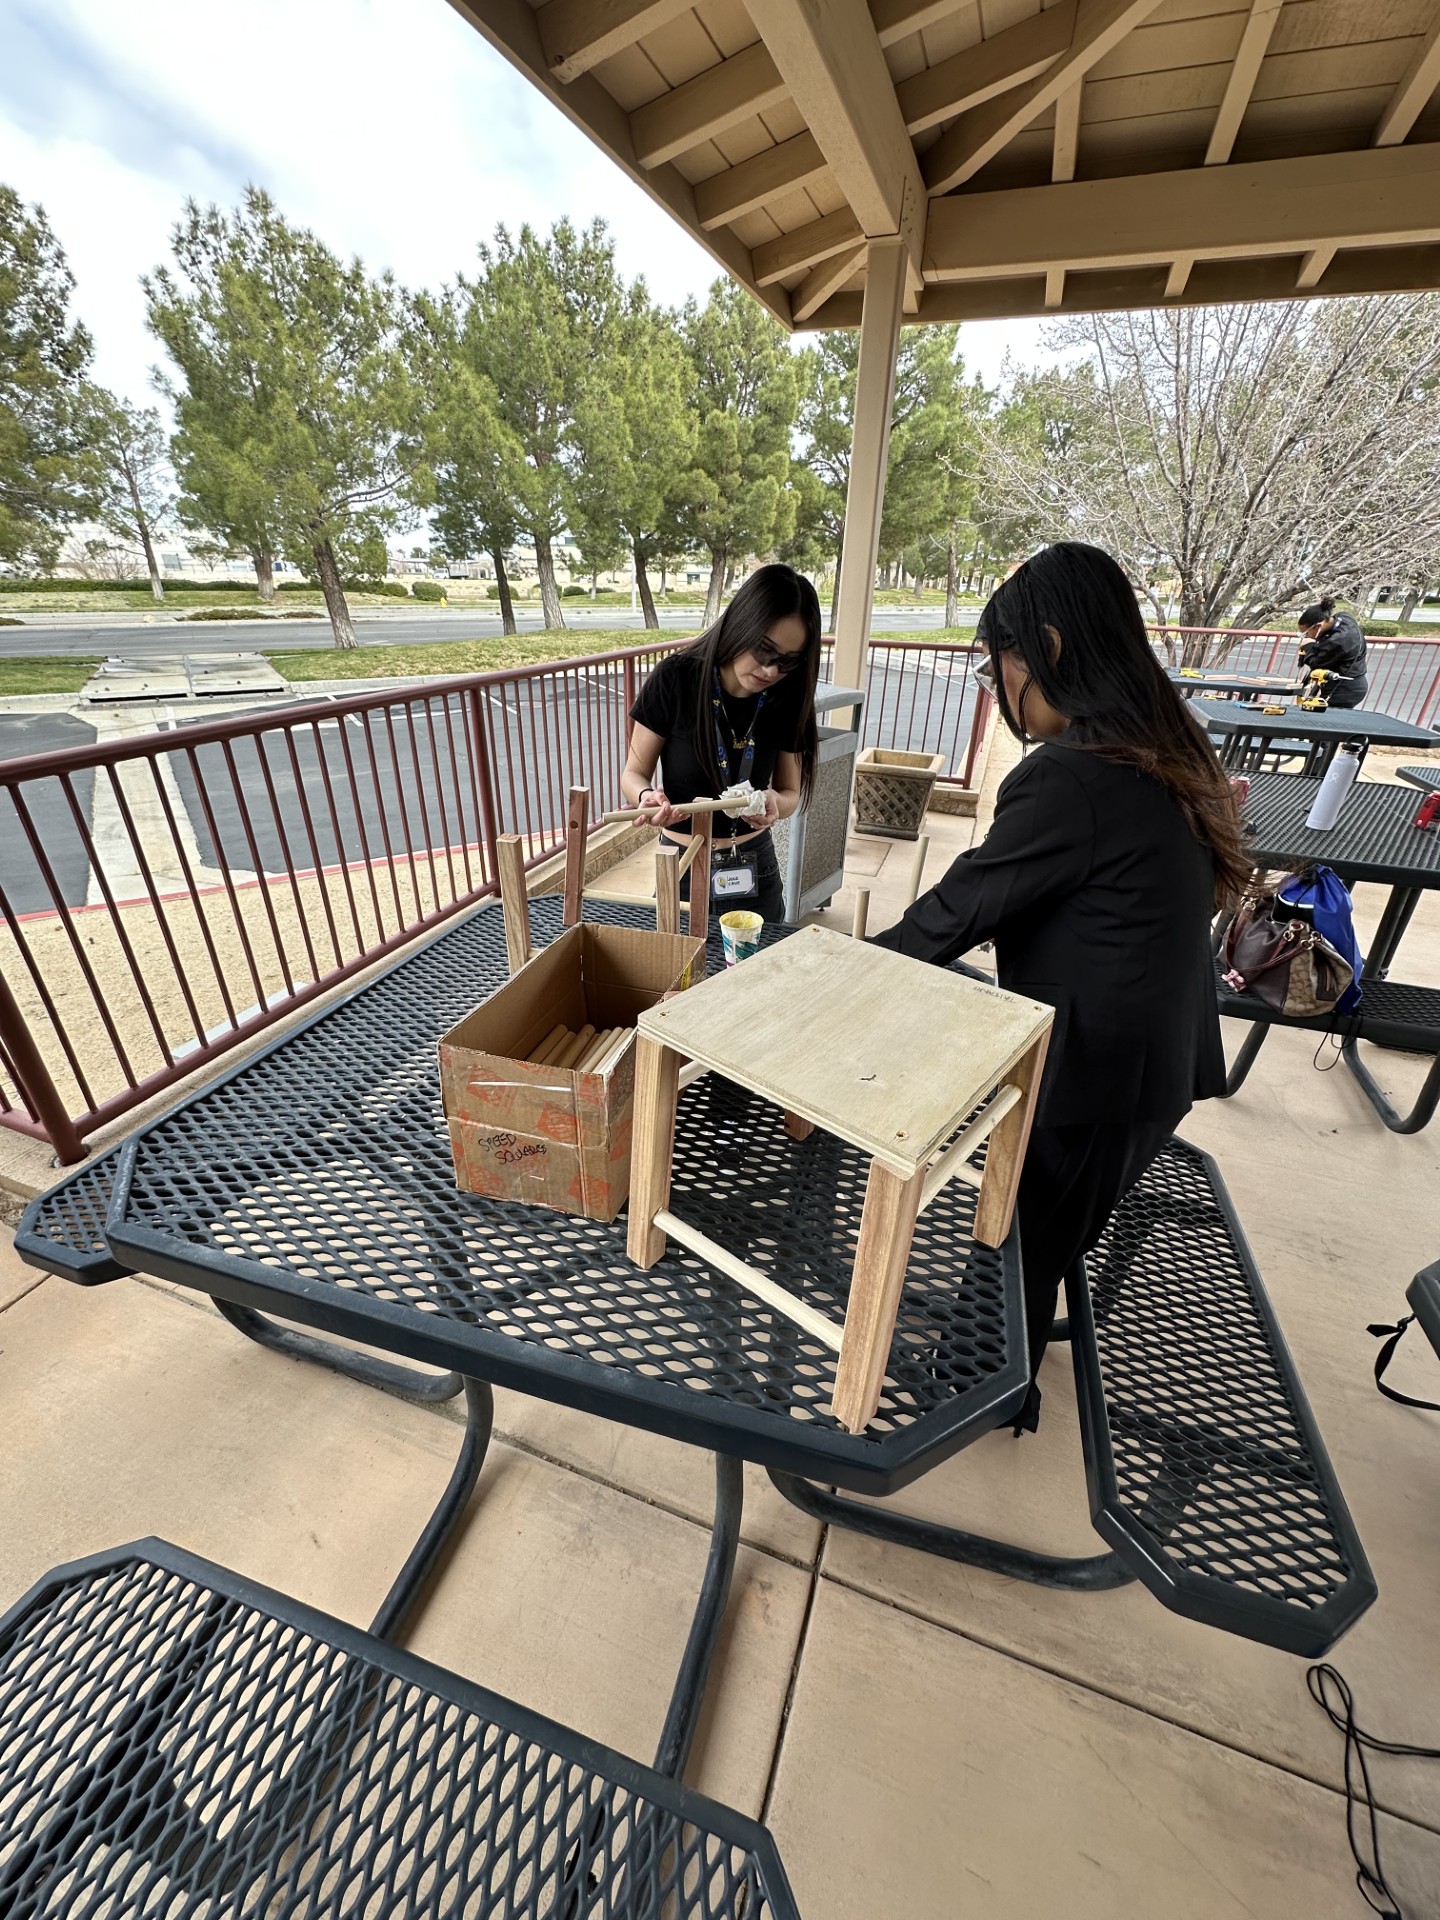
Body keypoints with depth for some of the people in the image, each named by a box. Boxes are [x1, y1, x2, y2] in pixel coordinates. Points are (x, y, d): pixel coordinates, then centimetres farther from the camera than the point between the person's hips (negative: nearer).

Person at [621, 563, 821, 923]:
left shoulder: (787, 699, -8)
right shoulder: (675, 679, -16)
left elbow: (791, 794, 0)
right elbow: (634, 774, -8)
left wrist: (774, 803, -23)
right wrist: (647, 797, -31)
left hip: (755, 867, 3)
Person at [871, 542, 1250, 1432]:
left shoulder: (1067, 778, -27)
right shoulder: (1163, 752, 3)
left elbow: (955, 912, -21)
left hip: (1089, 1073, -9)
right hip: (1157, 1060, 9)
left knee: (1020, 1245, 15)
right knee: (1058, 1233, 28)